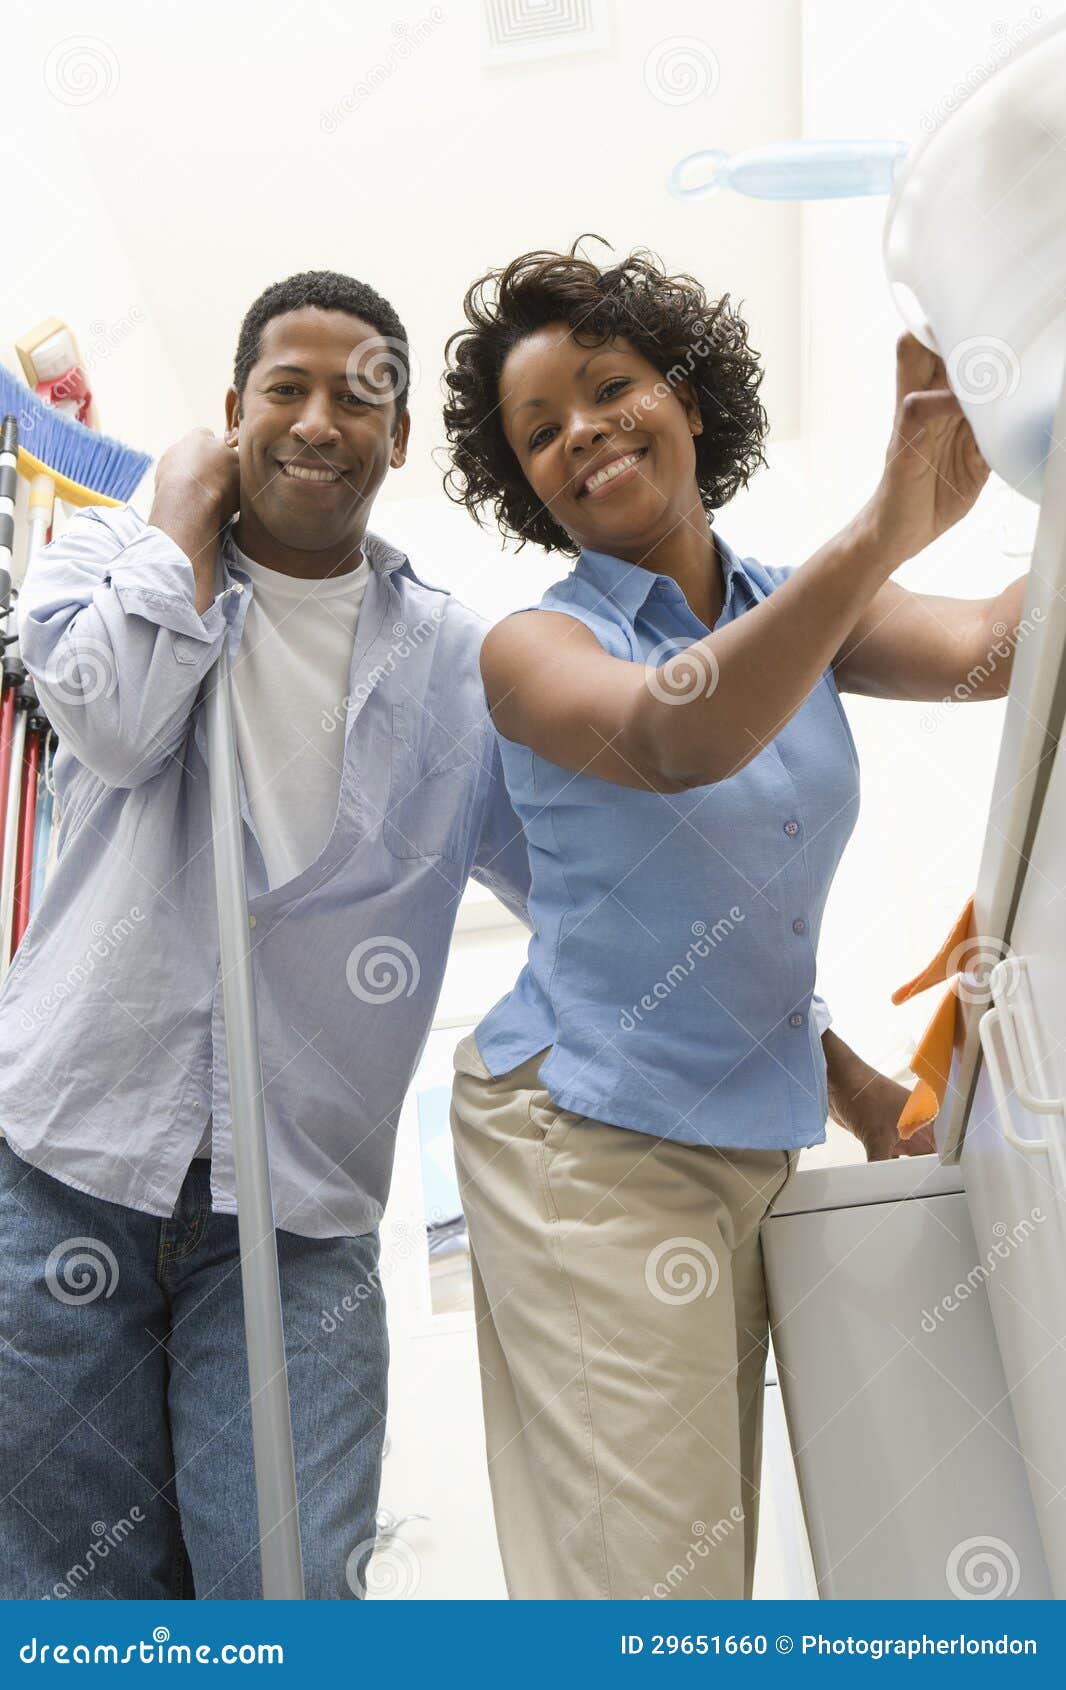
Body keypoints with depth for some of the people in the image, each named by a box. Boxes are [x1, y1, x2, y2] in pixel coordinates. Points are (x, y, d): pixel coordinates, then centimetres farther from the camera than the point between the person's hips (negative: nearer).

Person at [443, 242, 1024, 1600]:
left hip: (754, 1139, 5)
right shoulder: (534, 645, -6)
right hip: (585, 1137, -5)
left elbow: (991, 645, -11)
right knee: (649, 1571, -8)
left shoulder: (798, 610, 9)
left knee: (716, 1548, 10)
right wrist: (884, 529, -40)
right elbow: (669, 740, -29)